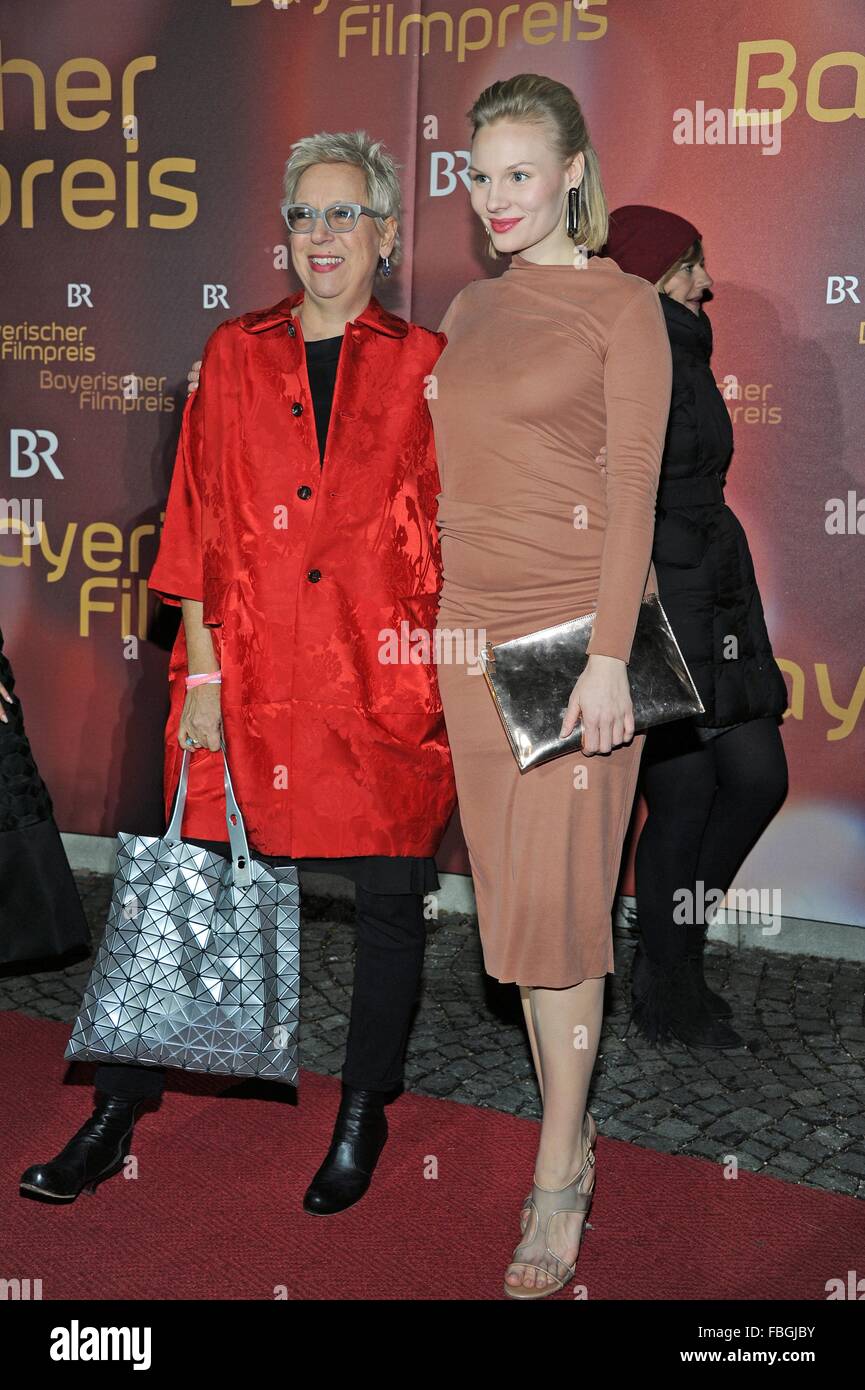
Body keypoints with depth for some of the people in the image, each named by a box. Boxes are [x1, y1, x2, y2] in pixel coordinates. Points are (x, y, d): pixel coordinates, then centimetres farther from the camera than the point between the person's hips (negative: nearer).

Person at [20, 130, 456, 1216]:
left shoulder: (424, 364, 5)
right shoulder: (235, 354, 10)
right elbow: (196, 523, 6)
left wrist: (451, 661, -3)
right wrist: (201, 669, -1)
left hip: (386, 680, 0)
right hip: (249, 676, 1)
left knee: (388, 897, 7)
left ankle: (361, 1117, 26)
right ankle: (116, 1112, 17)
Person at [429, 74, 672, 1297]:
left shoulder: (621, 305, -3)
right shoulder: (471, 309, 16)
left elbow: (632, 487, -10)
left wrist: (609, 656, -18)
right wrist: (437, 617, 15)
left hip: (577, 621, -6)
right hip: (475, 623, 6)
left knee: (557, 900, -5)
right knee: (512, 897, 9)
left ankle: (558, 1180, 8)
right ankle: (570, 1138, 24)